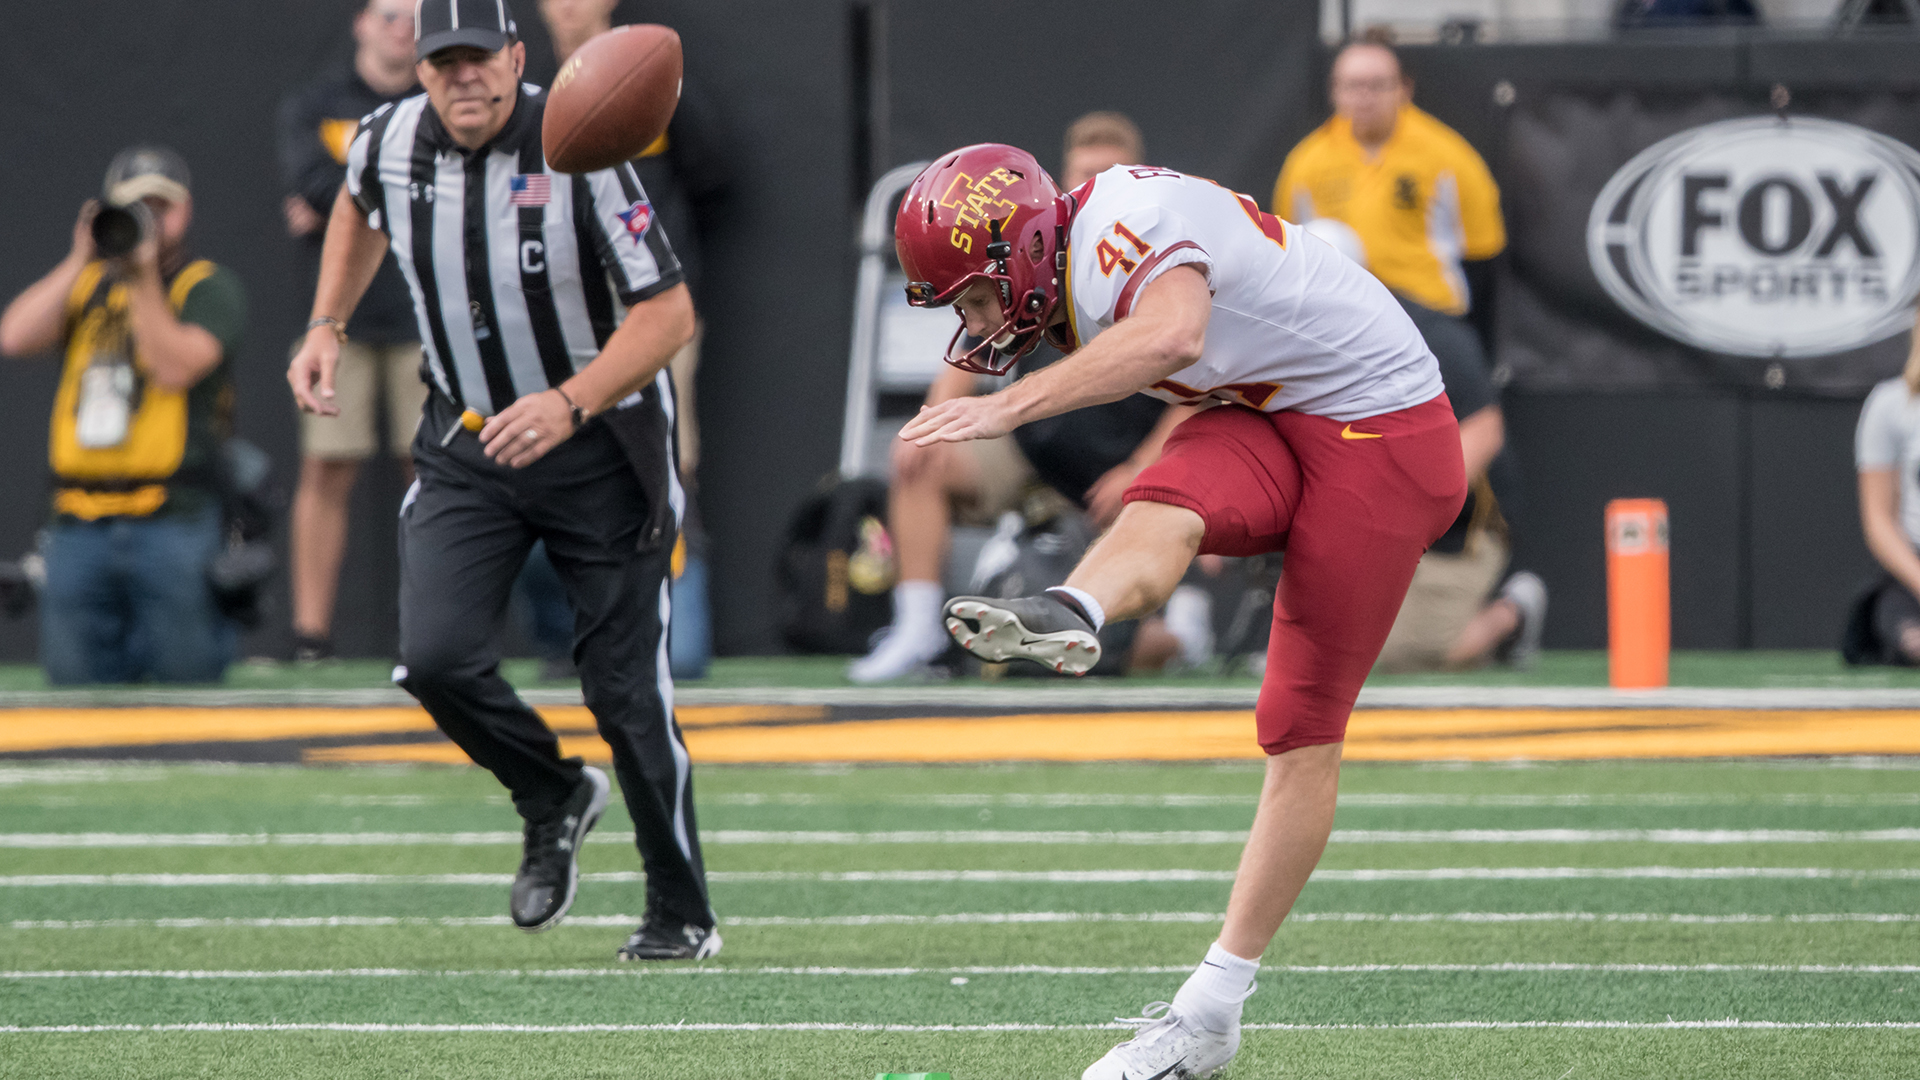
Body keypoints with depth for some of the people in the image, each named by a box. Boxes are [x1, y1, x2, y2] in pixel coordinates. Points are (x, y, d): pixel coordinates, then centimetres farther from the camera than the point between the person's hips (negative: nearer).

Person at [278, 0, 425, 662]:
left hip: (423, 315, 1)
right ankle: (311, 635, -4)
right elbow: (309, 180, -8)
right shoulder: (312, 108, 10)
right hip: (339, 315, 0)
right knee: (325, 471, -5)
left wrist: (337, 206, -6)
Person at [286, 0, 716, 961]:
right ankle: (554, 799, 15)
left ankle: (682, 915, 16)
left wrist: (569, 404, -35)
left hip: (599, 443, -4)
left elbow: (668, 310, -23)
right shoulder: (390, 143, -8)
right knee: (435, 658, -15)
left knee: (624, 688, -1)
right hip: (465, 446, 4)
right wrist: (326, 325, 9)